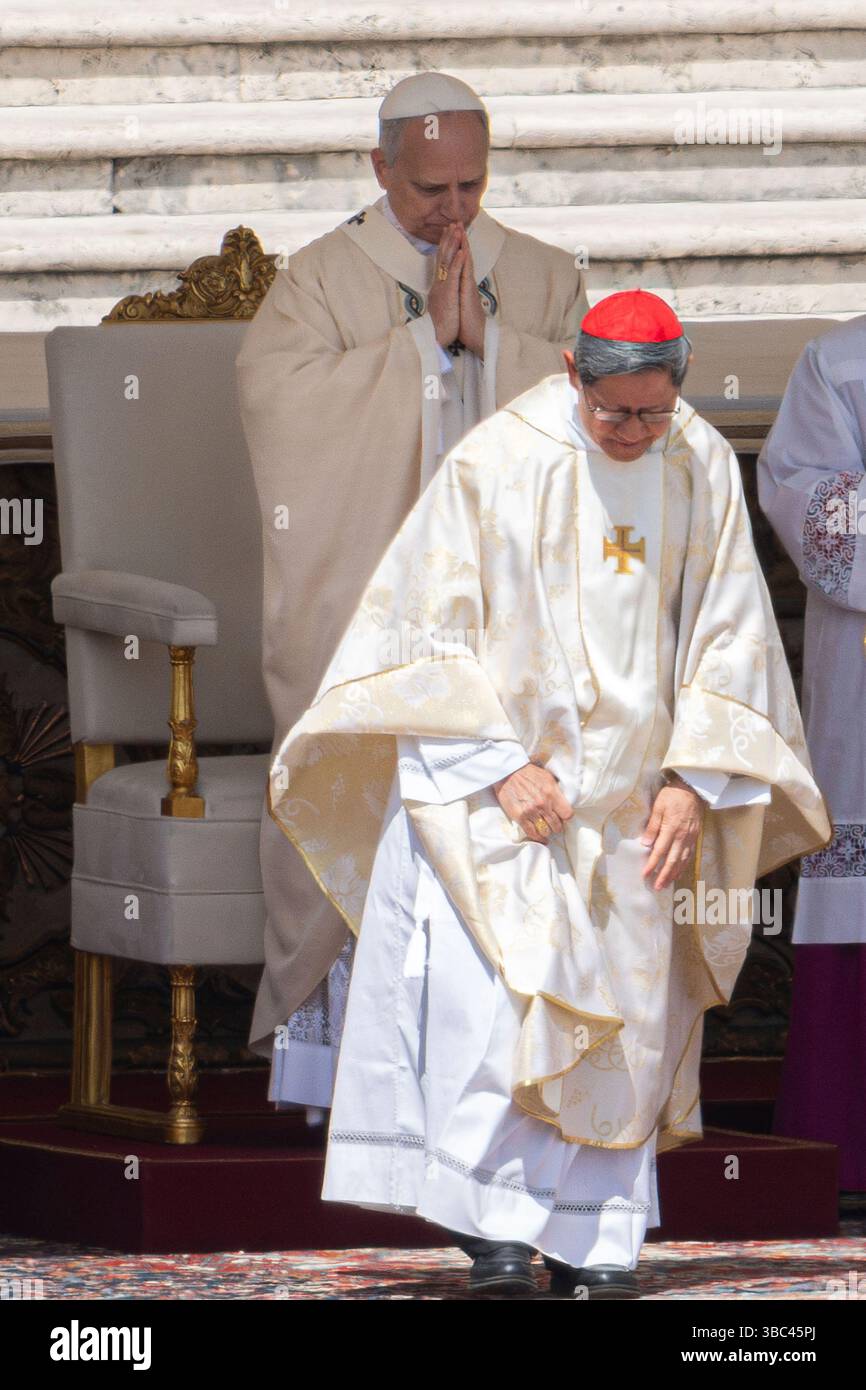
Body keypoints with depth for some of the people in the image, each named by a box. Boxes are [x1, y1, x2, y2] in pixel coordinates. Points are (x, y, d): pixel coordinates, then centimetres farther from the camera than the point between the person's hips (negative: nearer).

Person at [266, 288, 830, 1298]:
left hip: (629, 794, 3)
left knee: (619, 1015, 2)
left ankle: (594, 1236, 7)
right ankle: (493, 1218, -12)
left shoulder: (703, 469, -1)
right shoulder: (495, 463, -11)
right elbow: (434, 624, -8)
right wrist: (500, 765, -15)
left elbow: (725, 633, 5)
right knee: (492, 990, -17)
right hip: (494, 780, -3)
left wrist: (694, 780, -4)